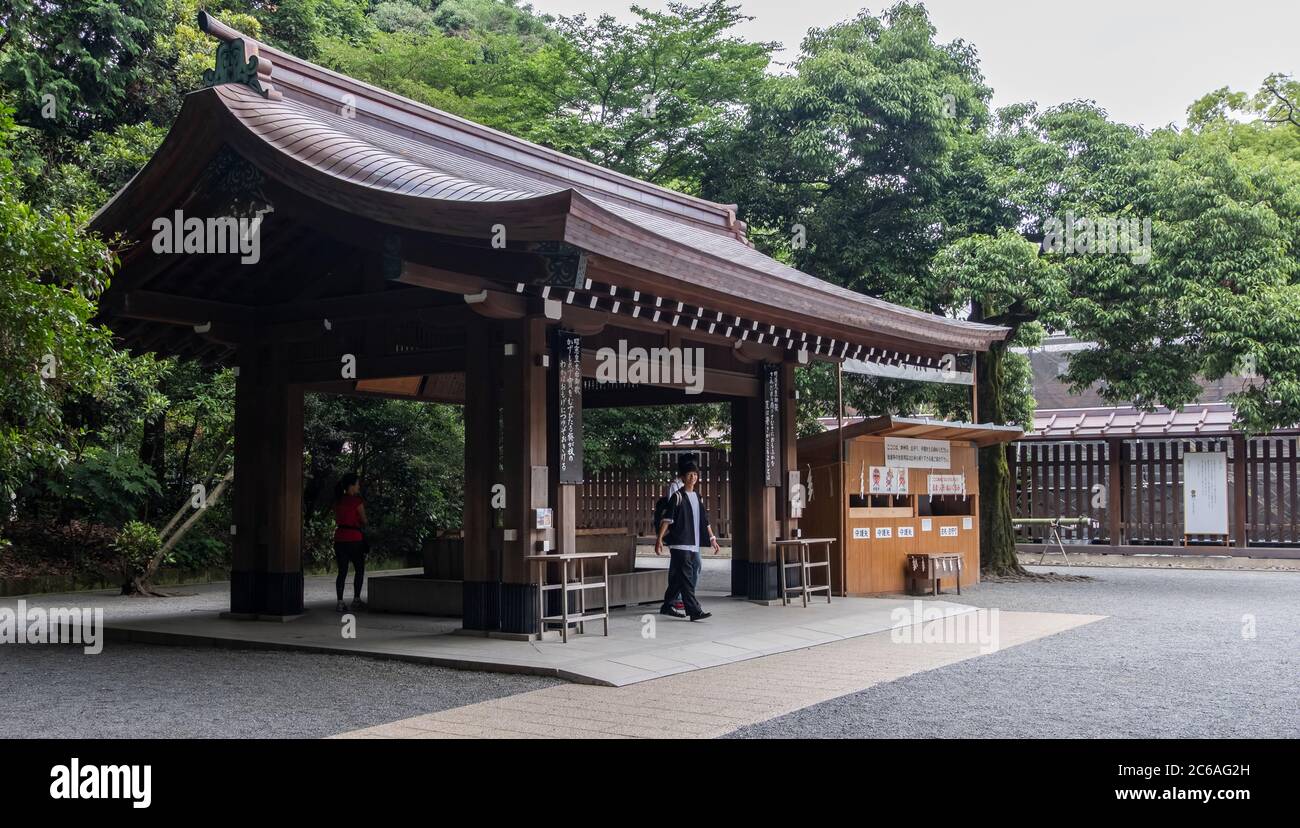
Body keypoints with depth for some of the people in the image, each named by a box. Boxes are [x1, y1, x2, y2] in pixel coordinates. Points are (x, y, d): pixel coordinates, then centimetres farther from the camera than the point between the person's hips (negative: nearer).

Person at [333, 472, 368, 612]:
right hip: (354, 538, -6)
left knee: (342, 571, 6)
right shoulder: (356, 501, -11)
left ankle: (340, 602, 0)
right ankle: (356, 600, 11)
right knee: (359, 569, 11)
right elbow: (363, 520, -3)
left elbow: (337, 520, 15)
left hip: (339, 538, 6)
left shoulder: (338, 501, 8)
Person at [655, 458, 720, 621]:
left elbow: (704, 520, 20)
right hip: (679, 544, -7)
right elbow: (667, 519, -10)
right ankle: (694, 611, -17)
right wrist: (659, 539, -16)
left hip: (693, 544, 7)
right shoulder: (677, 496, -5)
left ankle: (667, 607, 24)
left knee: (677, 578, 13)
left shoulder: (698, 497, 16)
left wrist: (712, 538, 16)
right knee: (686, 577, -12)